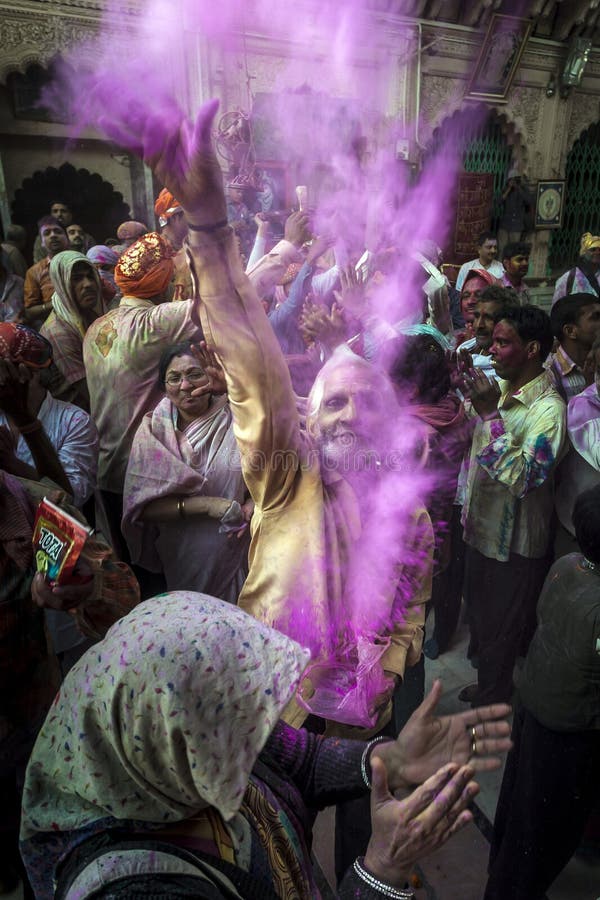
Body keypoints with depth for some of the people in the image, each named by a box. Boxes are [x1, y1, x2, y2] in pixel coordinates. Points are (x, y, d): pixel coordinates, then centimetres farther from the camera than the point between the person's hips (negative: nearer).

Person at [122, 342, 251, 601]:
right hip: (181, 560, 0)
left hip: (236, 555, 0)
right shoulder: (153, 429, -7)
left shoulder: (236, 418, -9)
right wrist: (205, 505, -22)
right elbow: (141, 506, -12)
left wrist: (250, 507, -18)